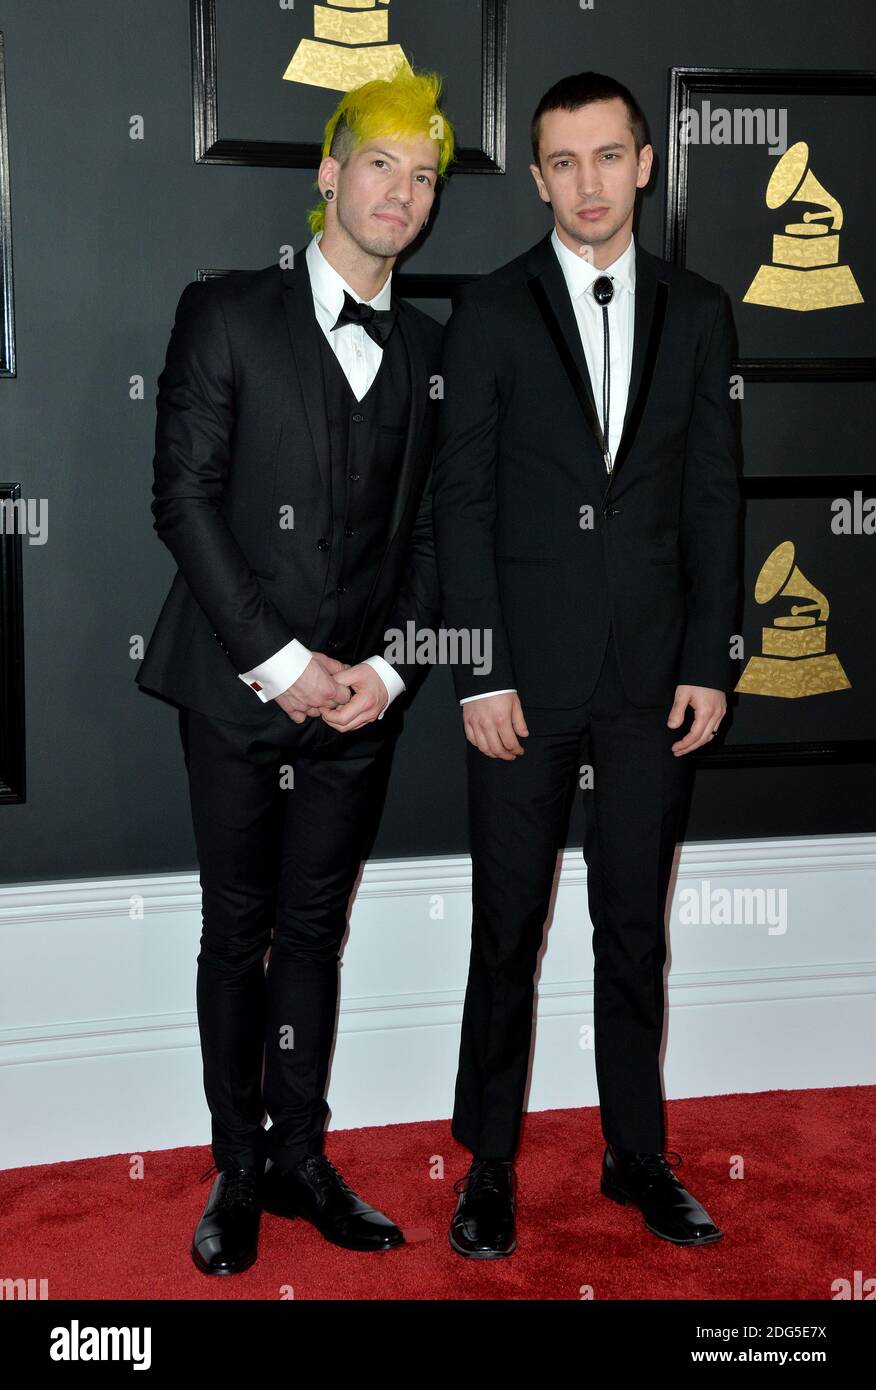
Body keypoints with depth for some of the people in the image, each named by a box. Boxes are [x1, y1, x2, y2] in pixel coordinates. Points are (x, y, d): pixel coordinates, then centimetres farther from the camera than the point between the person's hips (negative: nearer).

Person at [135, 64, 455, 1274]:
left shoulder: (425, 348, 10)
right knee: (237, 932, 6)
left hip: (362, 694, 3)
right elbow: (184, 497, -8)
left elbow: (426, 526, 10)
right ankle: (239, 1169, 19)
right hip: (241, 682, -3)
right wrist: (282, 661, -13)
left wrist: (390, 665, -5)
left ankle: (300, 1157, 23)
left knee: (315, 928, 11)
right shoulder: (227, 313, -1)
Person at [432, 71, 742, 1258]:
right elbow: (461, 502, -2)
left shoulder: (697, 312, 8)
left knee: (637, 927, 11)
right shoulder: (492, 313, 1)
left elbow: (715, 495, 7)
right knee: (507, 929, 5)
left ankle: (637, 1152, 25)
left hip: (654, 675, 2)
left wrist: (710, 662, 0)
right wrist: (480, 675, -8)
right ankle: (490, 1162, 19)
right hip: (529, 674, -2)